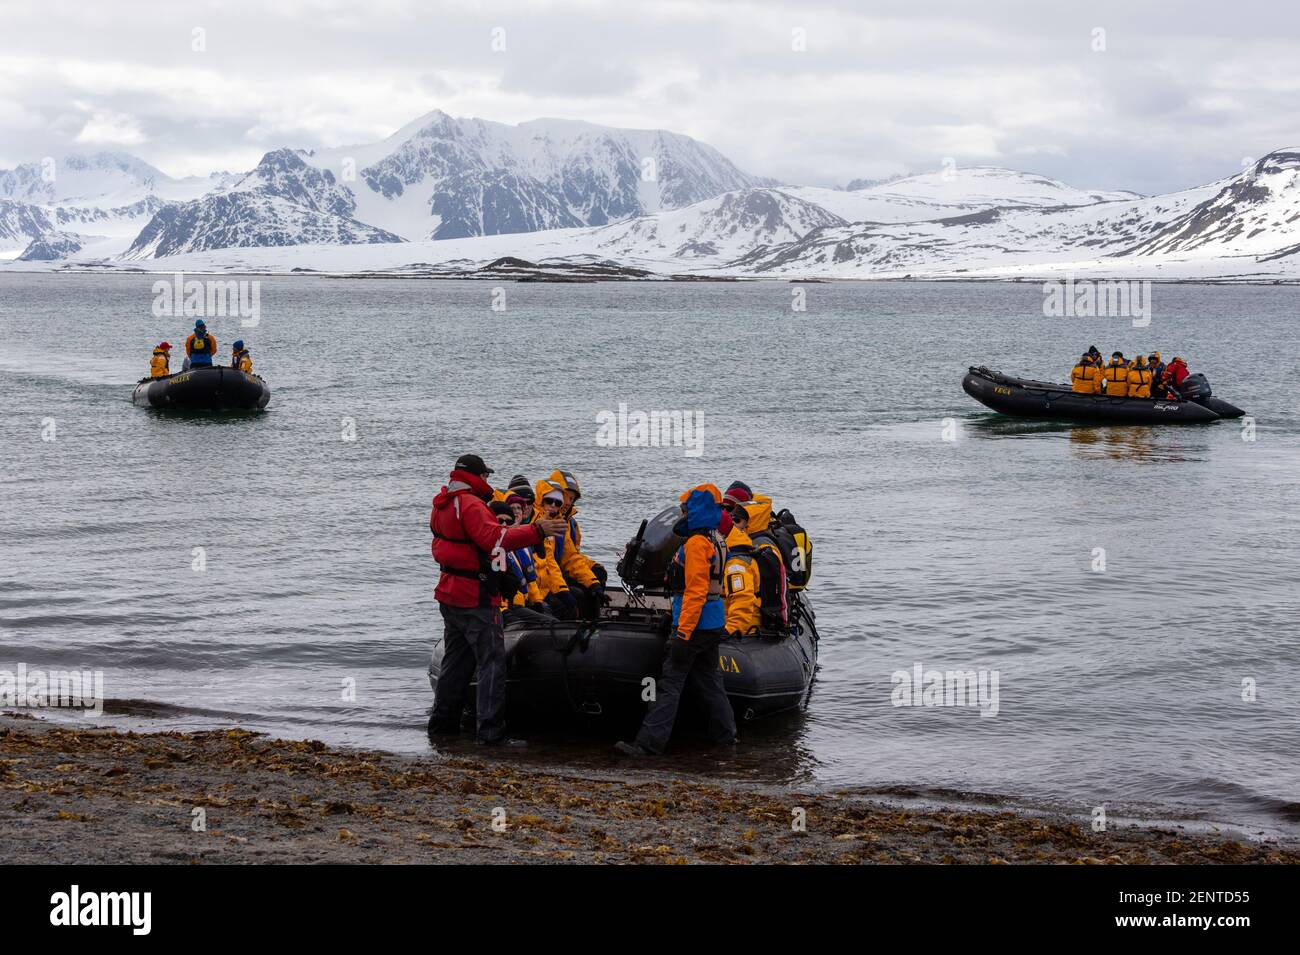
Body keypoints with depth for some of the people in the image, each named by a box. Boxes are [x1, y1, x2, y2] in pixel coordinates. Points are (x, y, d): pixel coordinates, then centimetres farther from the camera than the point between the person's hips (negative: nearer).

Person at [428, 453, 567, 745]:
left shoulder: (442, 504, 12)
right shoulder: (470, 504, -18)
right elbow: (494, 538, -30)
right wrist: (536, 531, -32)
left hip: (450, 595, 10)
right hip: (475, 597, -10)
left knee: (456, 660, 20)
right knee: (493, 663, -8)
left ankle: (442, 720, 27)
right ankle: (491, 732, -12)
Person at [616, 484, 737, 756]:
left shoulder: (696, 543, -16)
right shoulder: (716, 541, 15)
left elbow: (695, 591, -22)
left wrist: (683, 632, -23)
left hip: (694, 623, -9)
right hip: (713, 625, 10)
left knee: (670, 682, -9)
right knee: (708, 680, 17)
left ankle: (650, 742, -11)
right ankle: (725, 733, 22)